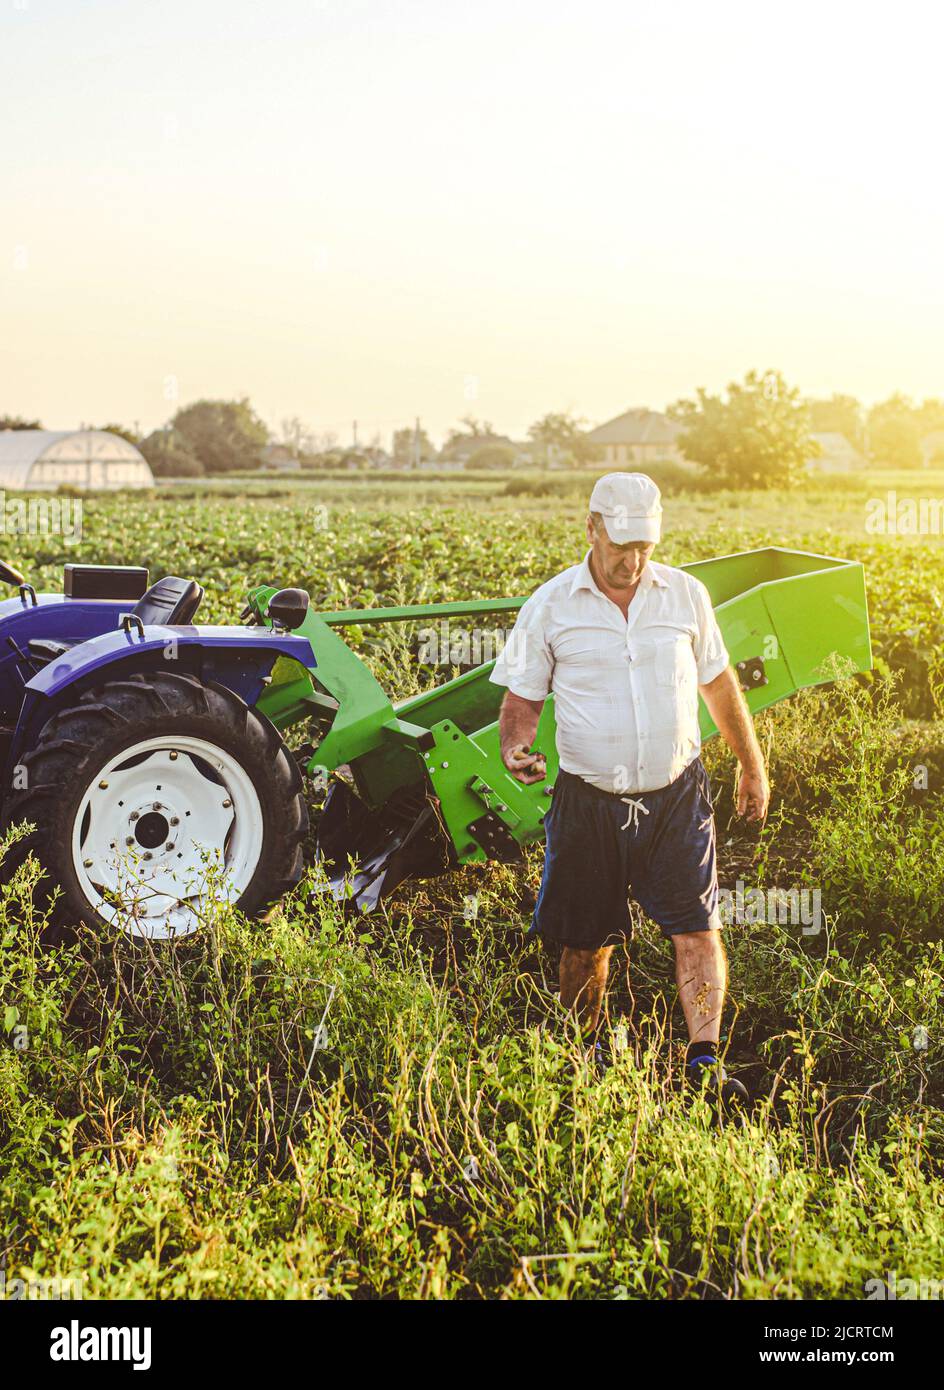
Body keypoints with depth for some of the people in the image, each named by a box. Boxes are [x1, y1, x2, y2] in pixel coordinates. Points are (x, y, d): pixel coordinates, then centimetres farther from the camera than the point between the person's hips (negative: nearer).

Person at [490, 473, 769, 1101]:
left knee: (697, 926, -8)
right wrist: (515, 746, -18)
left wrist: (752, 764, 21)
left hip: (676, 795, 1)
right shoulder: (550, 606, -3)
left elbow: (718, 682, 15)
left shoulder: (686, 594, 3)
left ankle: (705, 1060, -3)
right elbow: (523, 696, 4)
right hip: (588, 800, -1)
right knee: (584, 941, 8)